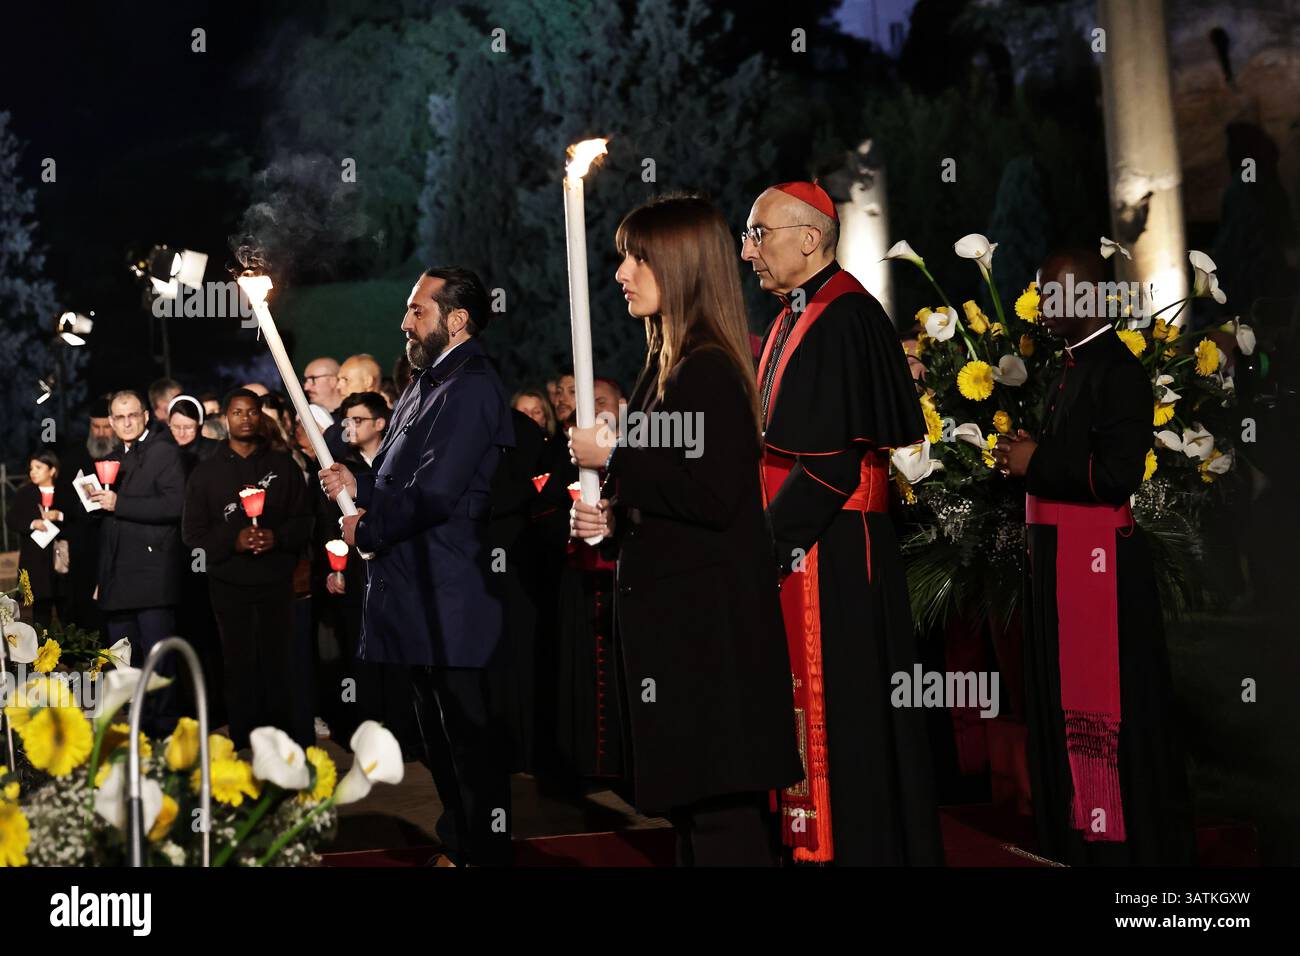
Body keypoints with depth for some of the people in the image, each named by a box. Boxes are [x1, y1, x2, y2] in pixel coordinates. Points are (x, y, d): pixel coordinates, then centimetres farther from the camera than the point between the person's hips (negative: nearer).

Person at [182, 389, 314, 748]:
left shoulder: (284, 466, 9)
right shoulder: (206, 472, 10)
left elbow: (304, 521, 7)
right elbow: (194, 532, 5)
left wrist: (277, 537, -13)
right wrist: (233, 540, -12)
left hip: (277, 583, -1)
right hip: (229, 585, 1)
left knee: (281, 663, -7)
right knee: (240, 667, 0)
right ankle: (244, 749, 5)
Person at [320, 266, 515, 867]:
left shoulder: (469, 388, -16)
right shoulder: (427, 385, 16)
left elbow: (433, 492, -24)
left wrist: (367, 529, -10)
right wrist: (358, 487, 3)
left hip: (449, 598, -10)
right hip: (417, 595, 10)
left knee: (469, 732, -2)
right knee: (439, 730, 18)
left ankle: (486, 851, 8)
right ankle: (459, 845, 30)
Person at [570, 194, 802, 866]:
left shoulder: (709, 370, -15)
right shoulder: (665, 364, 14)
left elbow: (714, 495, -23)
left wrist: (612, 458, -16)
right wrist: (612, 515, 4)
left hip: (708, 623, -10)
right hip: (674, 612, 10)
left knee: (721, 813, -5)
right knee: (690, 808, 15)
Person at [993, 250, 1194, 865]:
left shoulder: (1117, 370, -16)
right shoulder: (1073, 366, 13)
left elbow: (1118, 474, -23)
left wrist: (1035, 462, -14)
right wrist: (1029, 456, 5)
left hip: (1098, 561, -10)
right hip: (1059, 555, 10)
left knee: (1104, 710, -3)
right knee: (1063, 701, 16)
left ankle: (1128, 843, 8)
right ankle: (1074, 839, 27)